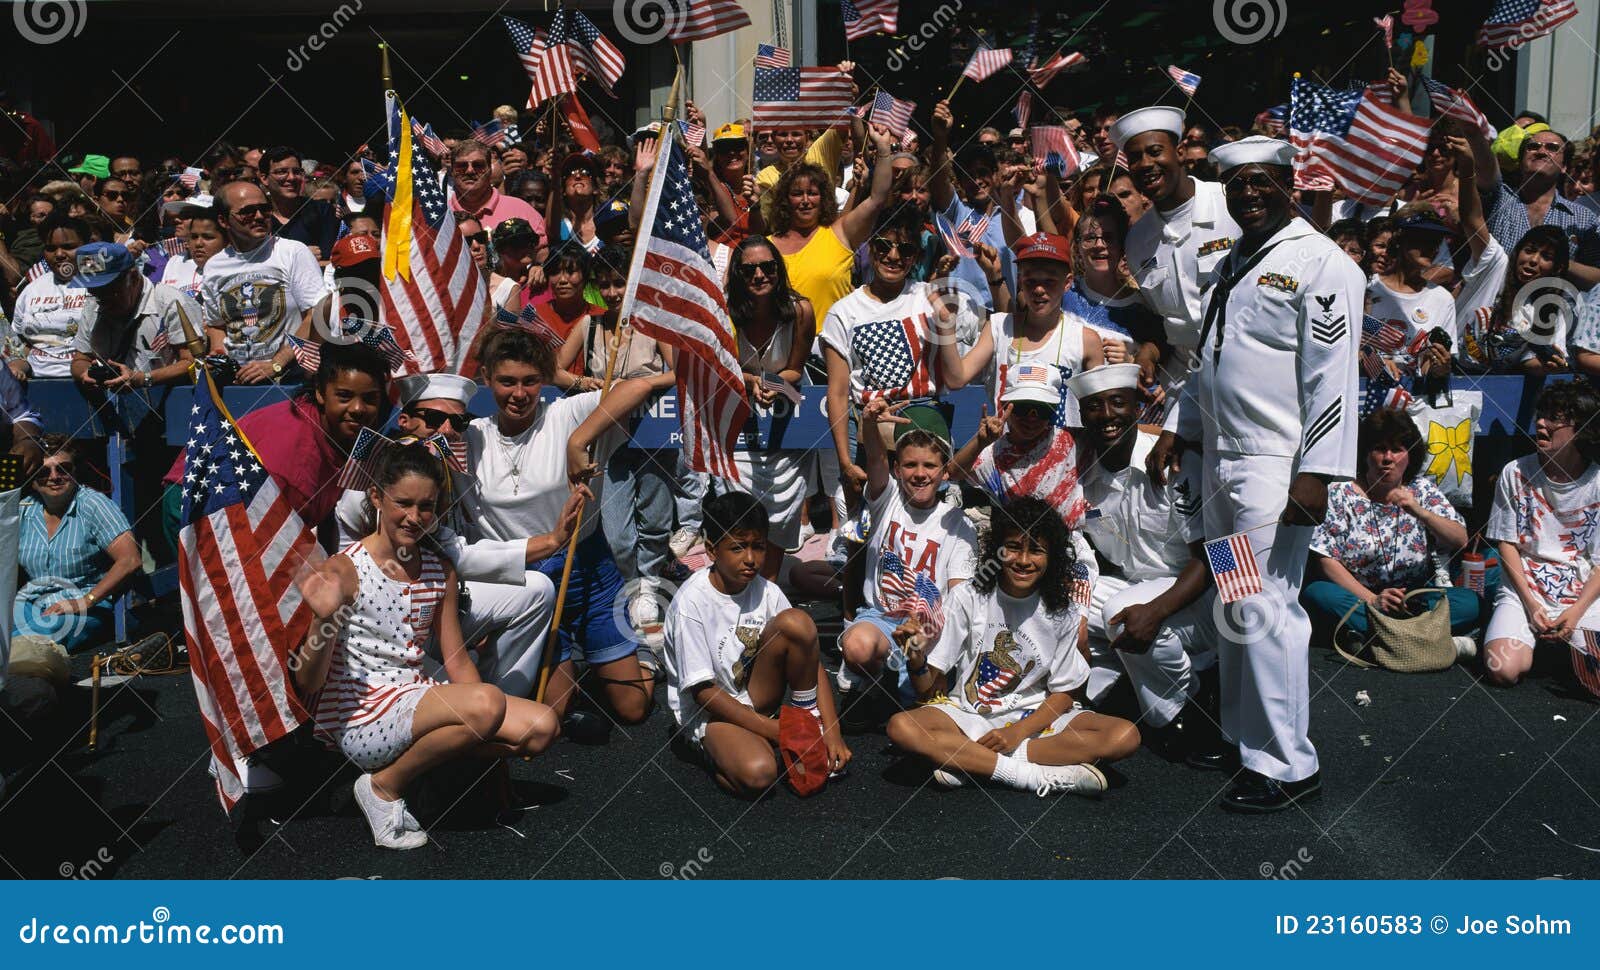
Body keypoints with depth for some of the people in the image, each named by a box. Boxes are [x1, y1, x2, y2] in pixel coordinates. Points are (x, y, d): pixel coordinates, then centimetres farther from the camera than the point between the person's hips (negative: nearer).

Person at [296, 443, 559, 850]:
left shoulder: (440, 573, 9)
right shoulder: (344, 570, -11)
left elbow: (457, 662, 10)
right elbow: (307, 684, -12)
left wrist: (498, 737, -2)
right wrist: (323, 621, -32)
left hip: (415, 700, 7)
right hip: (356, 716, -7)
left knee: (542, 726, -9)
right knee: (488, 700, -30)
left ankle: (419, 756, 3)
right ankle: (385, 785, -7)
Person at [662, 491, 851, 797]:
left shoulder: (766, 591, -5)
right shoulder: (691, 603, -20)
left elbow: (812, 659, -5)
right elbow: (703, 691, -19)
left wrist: (832, 732, -17)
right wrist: (775, 731, -21)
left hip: (756, 696, 5)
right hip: (708, 711, -5)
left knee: (797, 622, -20)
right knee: (758, 774, -38)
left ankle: (807, 720, -6)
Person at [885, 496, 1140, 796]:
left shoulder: (1064, 613, -4)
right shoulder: (969, 598, -7)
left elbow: (1064, 693, 2)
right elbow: (928, 689, -5)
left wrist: (1019, 732, -15)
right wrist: (916, 658, -28)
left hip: (1036, 716, 2)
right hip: (968, 713, -1)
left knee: (1126, 736, -24)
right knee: (901, 727, -32)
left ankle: (975, 763, -24)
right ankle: (1041, 776, -28)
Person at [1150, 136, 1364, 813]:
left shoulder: (1319, 263, -8)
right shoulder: (1232, 264, 18)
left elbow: (1332, 376, -15)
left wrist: (1315, 472, -20)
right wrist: (1176, 429, 20)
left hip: (1275, 465, -8)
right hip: (1219, 457, 8)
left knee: (1267, 607, -8)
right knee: (1233, 606, 14)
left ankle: (1285, 765, 2)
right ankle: (1243, 738, 26)